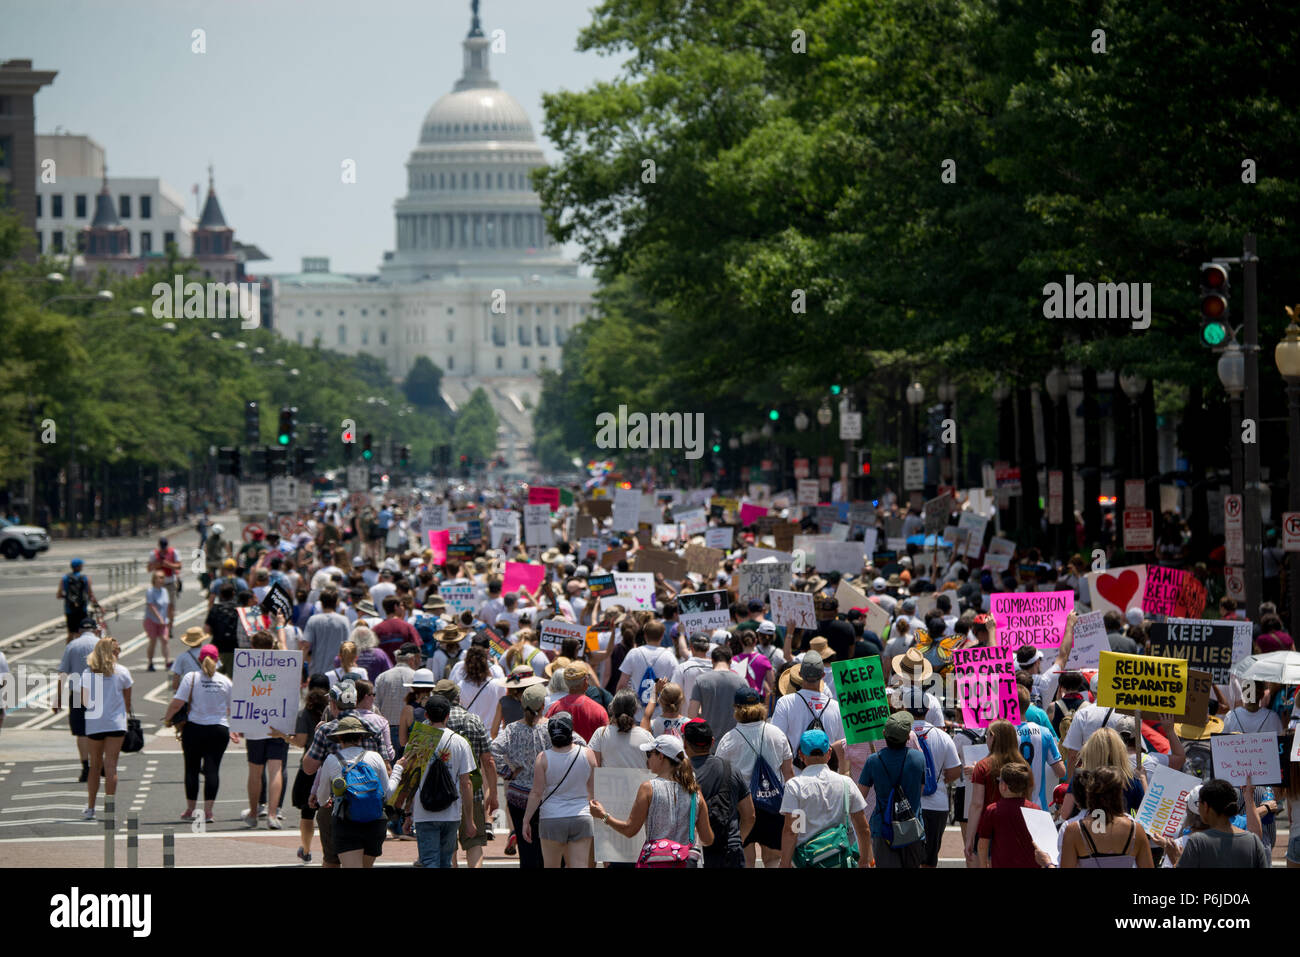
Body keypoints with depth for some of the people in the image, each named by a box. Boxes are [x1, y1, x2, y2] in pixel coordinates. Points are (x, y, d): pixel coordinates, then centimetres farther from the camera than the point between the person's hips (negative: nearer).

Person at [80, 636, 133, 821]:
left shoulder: (87, 673, 1)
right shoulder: (122, 672, -1)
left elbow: (84, 701, 1)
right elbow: (127, 701, 6)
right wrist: (128, 713, 25)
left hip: (93, 723, 1)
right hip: (116, 723, -1)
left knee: (95, 765, 12)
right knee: (110, 765, -1)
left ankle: (90, 807, 14)